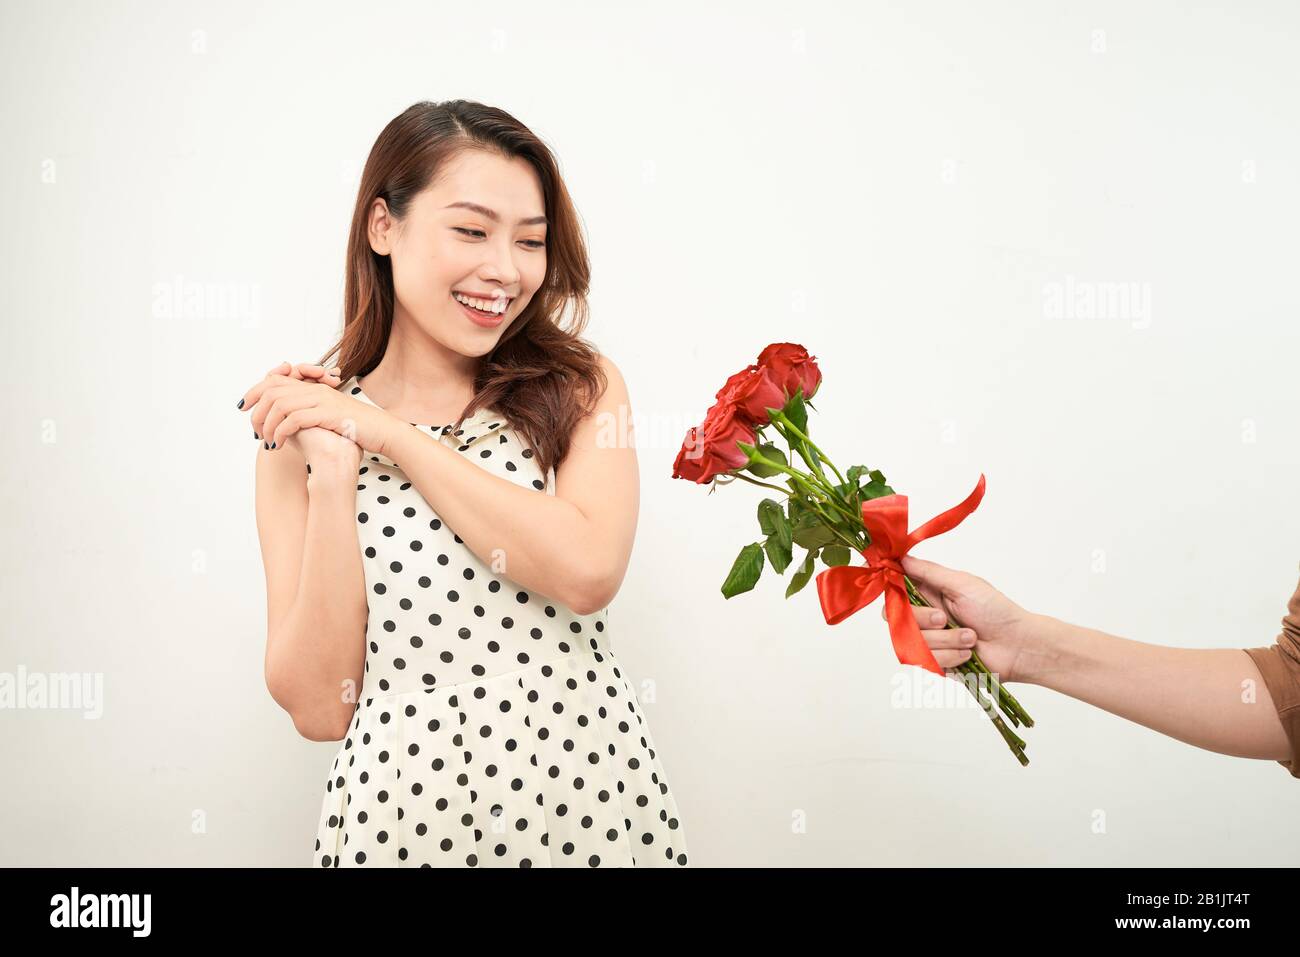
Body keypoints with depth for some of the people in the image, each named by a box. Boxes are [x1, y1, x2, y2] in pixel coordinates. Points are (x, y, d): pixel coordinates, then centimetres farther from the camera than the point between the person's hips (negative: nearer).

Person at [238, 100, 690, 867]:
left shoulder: (581, 387, -2)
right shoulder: (299, 429, -2)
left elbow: (589, 571, -20)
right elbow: (319, 707, -8)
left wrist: (389, 433, -15)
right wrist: (332, 473, -17)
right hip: (404, 811, 0)